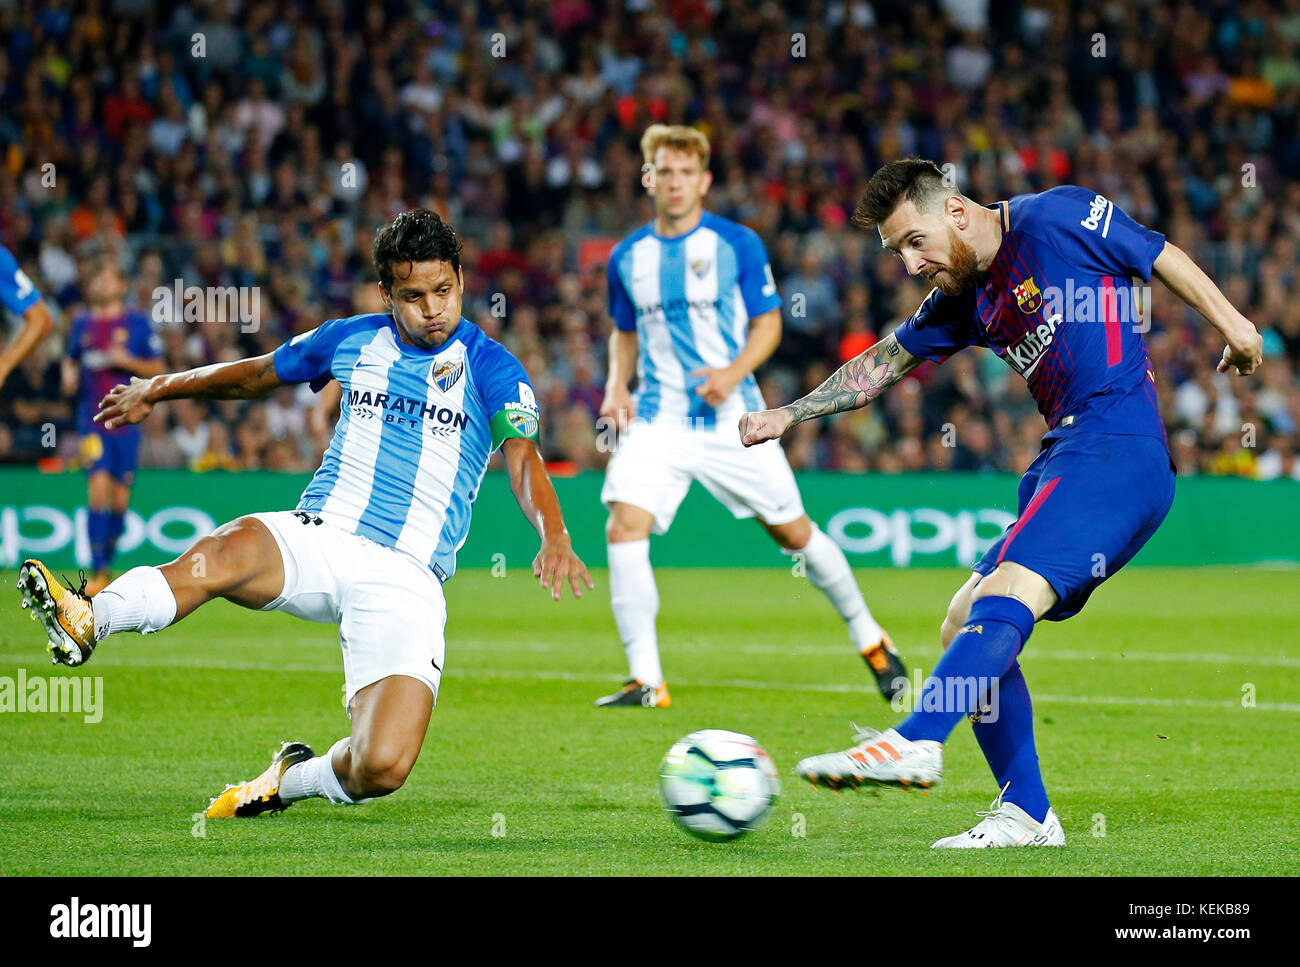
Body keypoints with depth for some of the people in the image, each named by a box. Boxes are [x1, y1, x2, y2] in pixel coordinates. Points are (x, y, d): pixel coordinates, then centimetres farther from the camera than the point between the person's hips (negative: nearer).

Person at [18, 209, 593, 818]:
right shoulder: (353, 340, 11)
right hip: (317, 538, 2)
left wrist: (553, 536, -36)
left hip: (407, 579, -2)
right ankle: (86, 620, -56)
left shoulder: (492, 368, 1)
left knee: (382, 768, -20)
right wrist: (157, 389, 39)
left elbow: (524, 460, -16)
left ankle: (294, 777, 12)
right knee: (233, 546, -35)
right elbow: (255, 375, 30)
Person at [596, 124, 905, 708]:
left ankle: (869, 639, 27)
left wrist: (734, 371, -18)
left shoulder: (737, 244, -3)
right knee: (624, 528, -18)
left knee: (793, 532, 4)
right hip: (657, 416, 2)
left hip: (732, 417, -2)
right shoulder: (627, 257, 6)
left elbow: (768, 323, 0)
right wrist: (617, 384, 1)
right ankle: (646, 682, -14)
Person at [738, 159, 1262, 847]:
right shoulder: (963, 300, 18)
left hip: (1118, 448, -9)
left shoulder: (1056, 218, -2)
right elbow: (880, 364, 27)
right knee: (964, 631, 5)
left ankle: (915, 742, -42)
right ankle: (1027, 815, 5)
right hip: (1062, 460, 9)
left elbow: (1163, 257, 7)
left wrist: (1229, 320, 9)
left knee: (1004, 600, -26)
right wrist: (790, 414, 22)